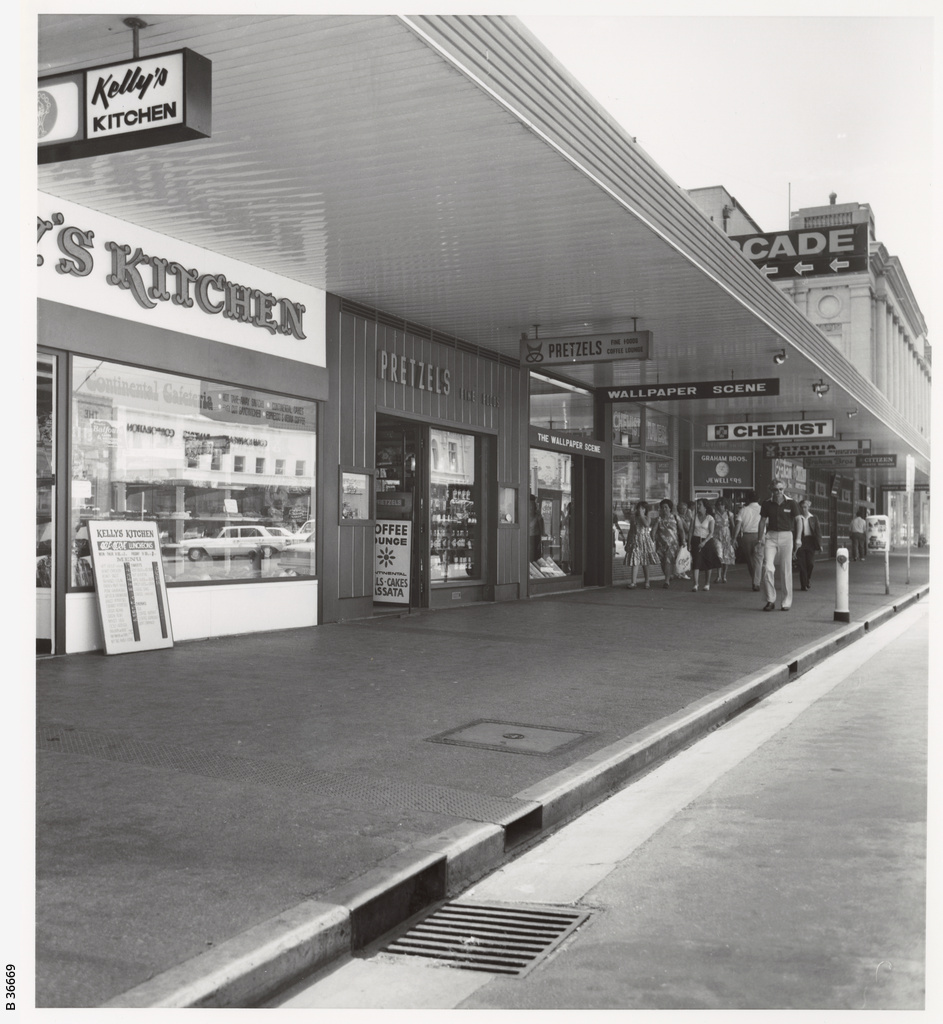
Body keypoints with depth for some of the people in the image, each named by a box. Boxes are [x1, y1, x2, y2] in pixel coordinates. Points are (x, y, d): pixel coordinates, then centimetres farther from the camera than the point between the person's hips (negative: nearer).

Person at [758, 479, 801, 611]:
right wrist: (761, 537, 2)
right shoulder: (767, 504, 3)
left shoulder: (791, 503, -3)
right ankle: (770, 600, 1)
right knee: (767, 568, -10)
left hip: (786, 536, -1)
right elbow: (763, 520, 11)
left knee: (786, 570, 2)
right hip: (770, 537, 1)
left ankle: (787, 601, 13)